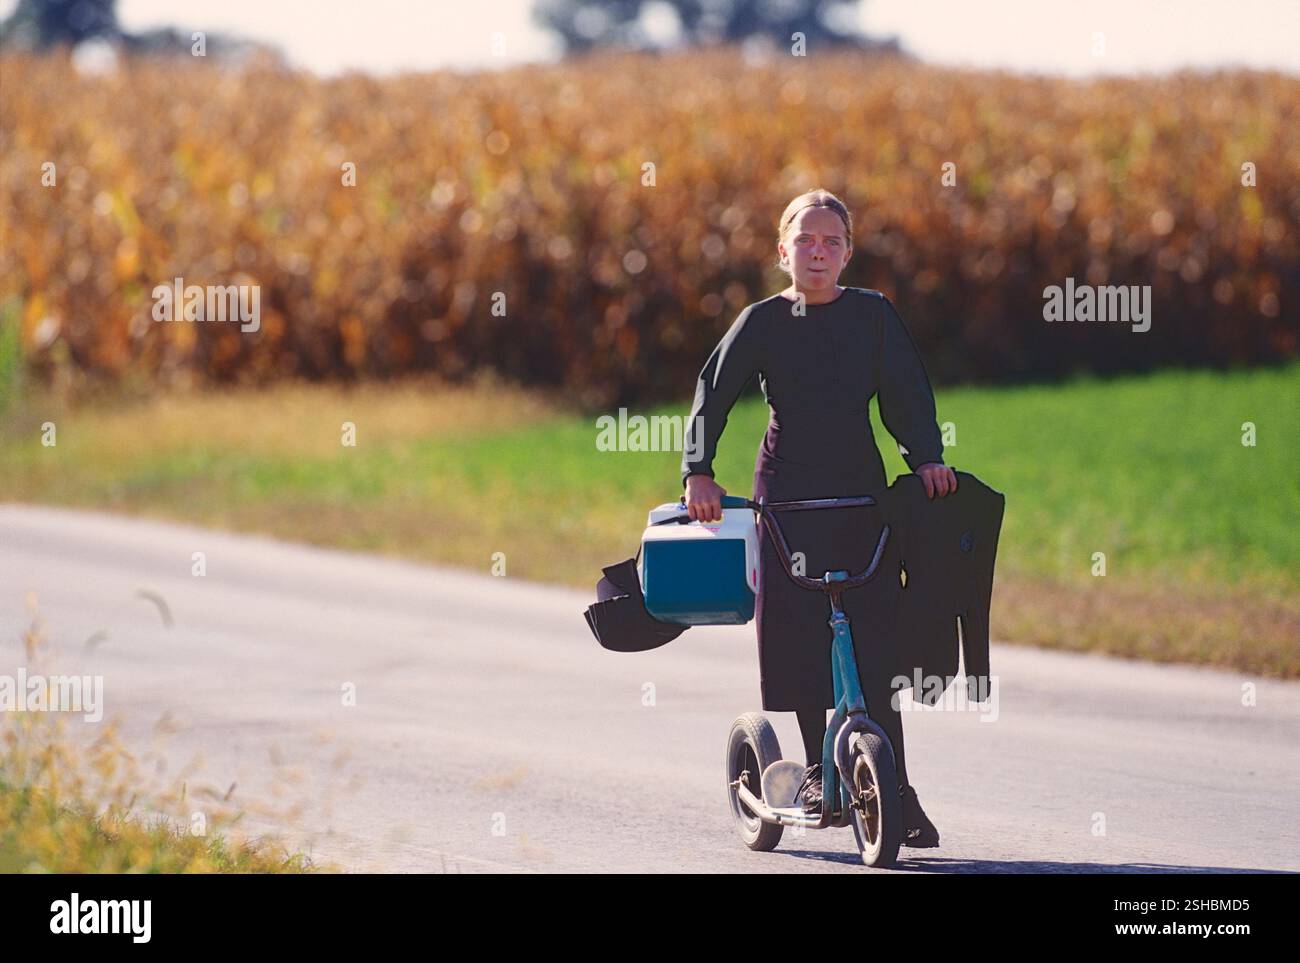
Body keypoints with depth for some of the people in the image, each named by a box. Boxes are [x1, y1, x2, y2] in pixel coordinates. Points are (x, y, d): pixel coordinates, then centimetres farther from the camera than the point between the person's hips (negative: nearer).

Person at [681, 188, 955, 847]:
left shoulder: (873, 315, 5)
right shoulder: (763, 322, 2)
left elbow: (906, 394, 1)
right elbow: (713, 393, -4)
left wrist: (926, 458, -16)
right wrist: (698, 471, -19)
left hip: (862, 492, 0)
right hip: (788, 490, 0)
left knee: (875, 645, -6)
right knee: (797, 633, -3)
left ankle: (896, 792, -4)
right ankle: (819, 768, 13)